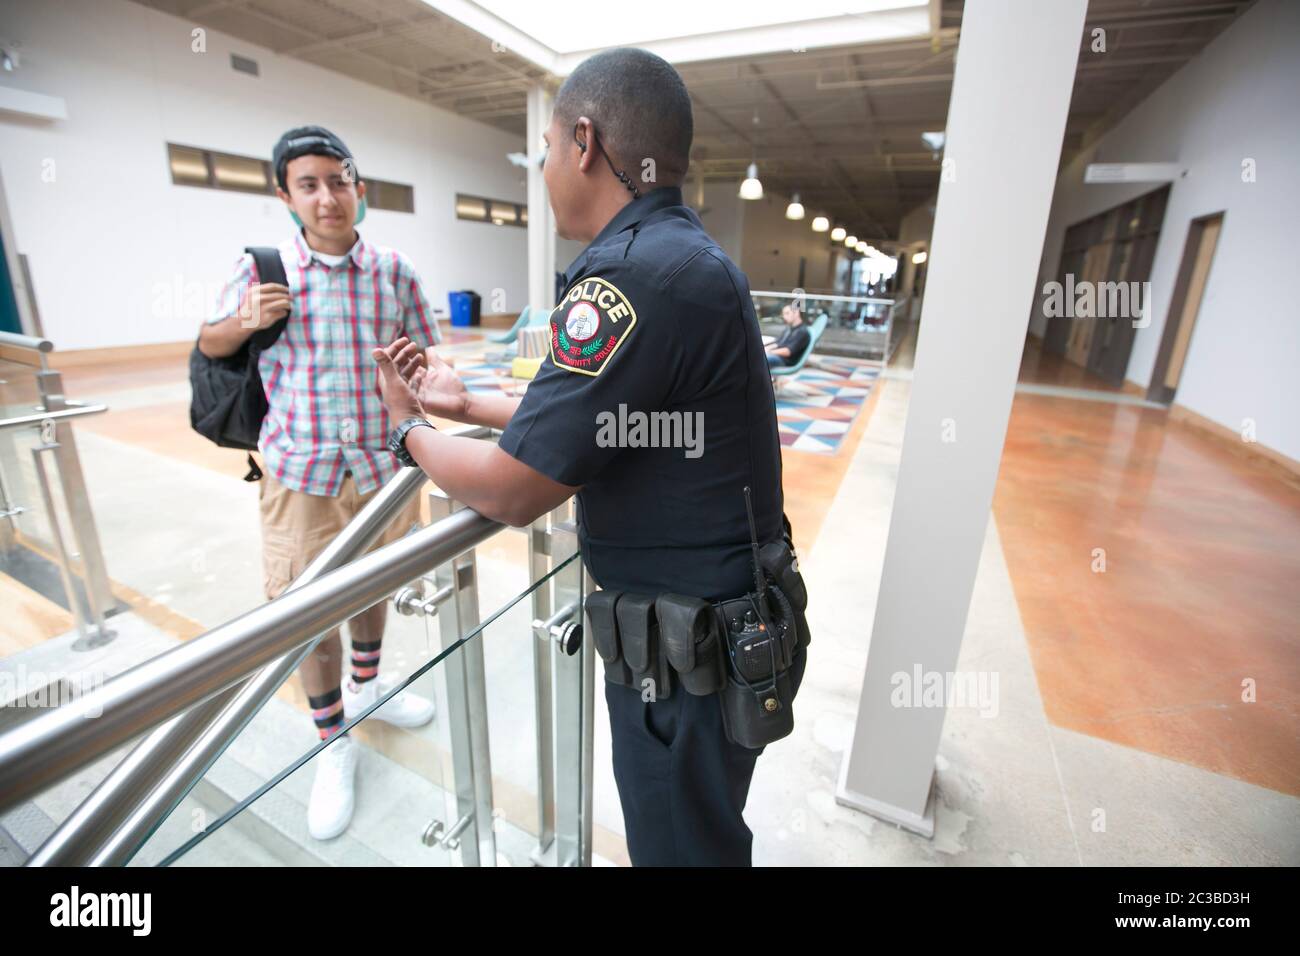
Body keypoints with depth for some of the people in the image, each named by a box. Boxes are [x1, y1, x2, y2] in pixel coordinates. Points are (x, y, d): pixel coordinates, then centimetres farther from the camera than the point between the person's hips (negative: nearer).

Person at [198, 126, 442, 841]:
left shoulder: (394, 271, 1)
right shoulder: (261, 268, -1)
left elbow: (427, 359, 8)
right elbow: (210, 342, 11)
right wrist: (245, 323, -9)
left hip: (384, 466, 2)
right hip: (299, 474, -1)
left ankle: (366, 686, 48)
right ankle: (333, 745, 29)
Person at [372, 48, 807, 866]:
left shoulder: (636, 274, -27)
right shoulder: (688, 254, 6)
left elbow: (511, 493, -22)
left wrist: (409, 428, -2)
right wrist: (465, 405, 14)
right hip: (725, 616, 9)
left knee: (684, 844, 20)